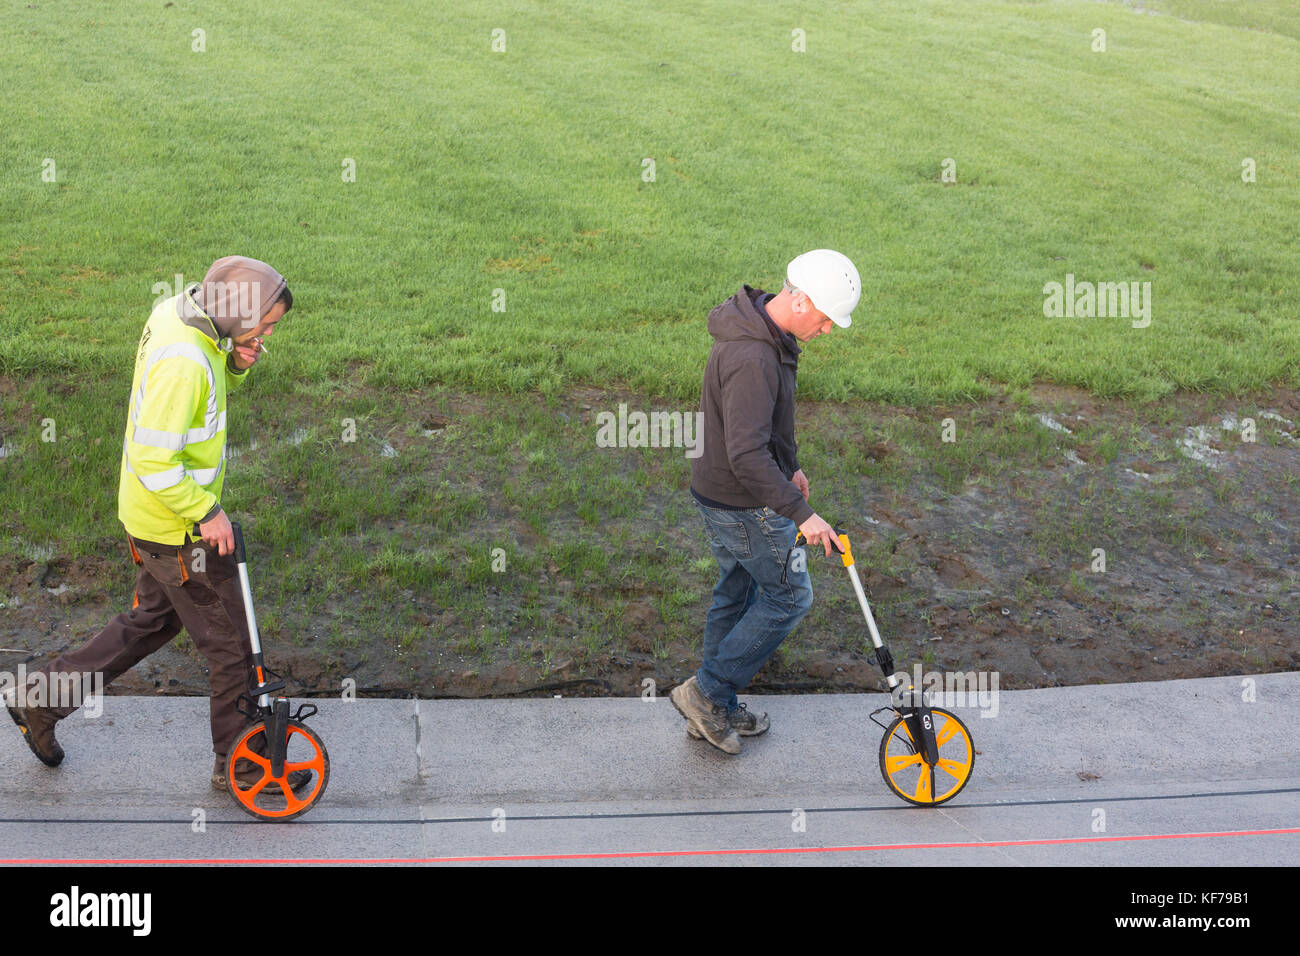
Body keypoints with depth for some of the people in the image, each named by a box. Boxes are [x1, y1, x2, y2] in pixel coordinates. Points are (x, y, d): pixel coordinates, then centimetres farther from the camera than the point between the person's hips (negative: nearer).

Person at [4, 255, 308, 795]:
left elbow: (213, 384, 16)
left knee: (153, 619, 26)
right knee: (230, 644, 5)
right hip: (178, 528, -9)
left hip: (150, 515, 10)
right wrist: (207, 511, -22)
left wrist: (238, 362, -5)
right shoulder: (183, 360, -30)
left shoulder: (176, 312, 0)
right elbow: (154, 460, -31)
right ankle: (241, 764, 22)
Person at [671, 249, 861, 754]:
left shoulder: (766, 332, 3)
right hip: (744, 504, -10)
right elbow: (746, 456, -34)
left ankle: (714, 710, 33)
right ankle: (707, 690, 11)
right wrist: (801, 513, -31)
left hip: (718, 491, 10)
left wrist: (790, 466, 23)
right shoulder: (752, 358, -30)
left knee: (737, 590, 19)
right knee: (790, 596, 4)